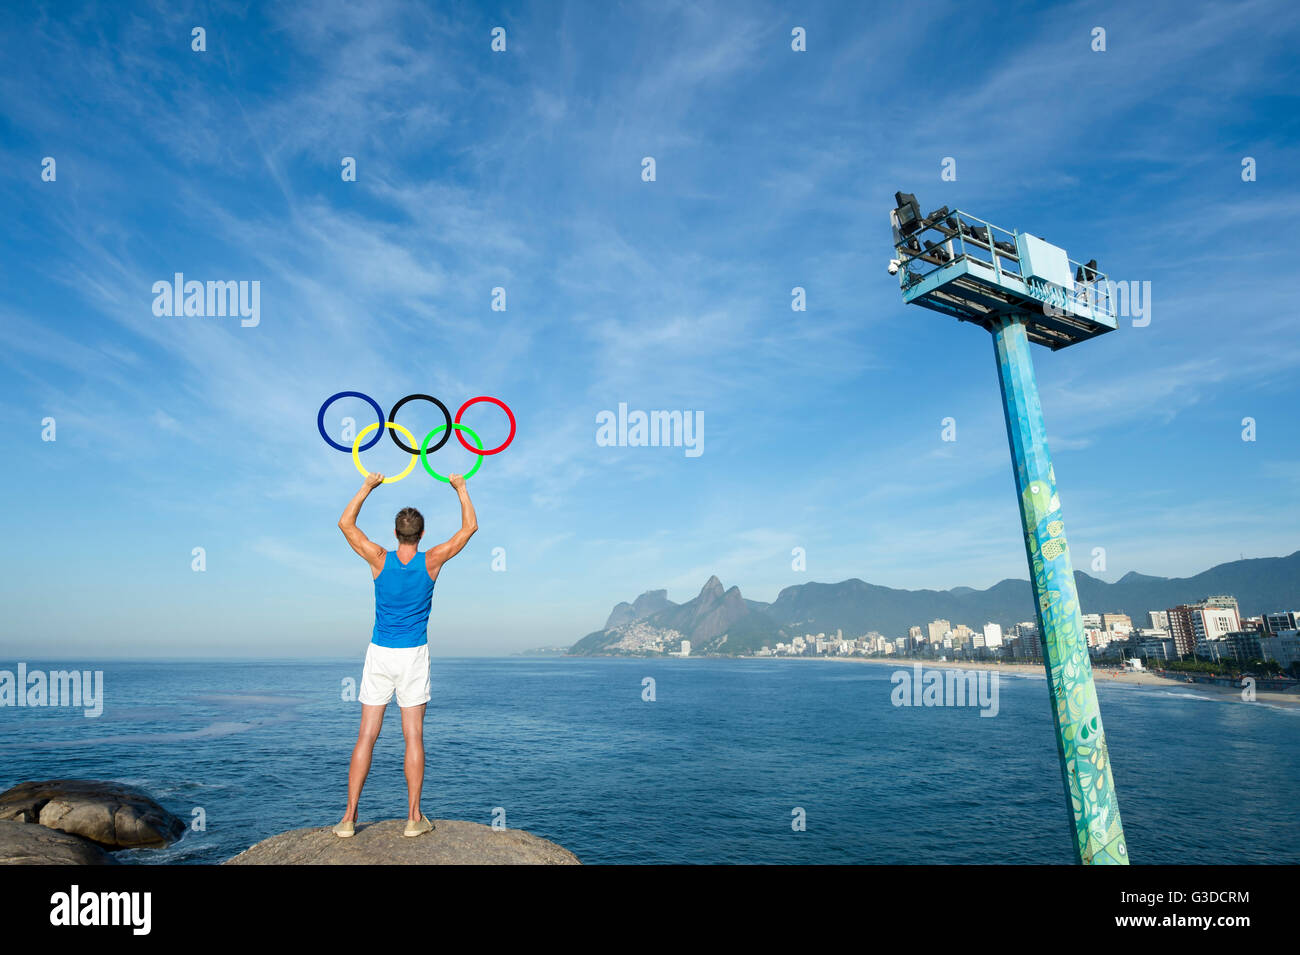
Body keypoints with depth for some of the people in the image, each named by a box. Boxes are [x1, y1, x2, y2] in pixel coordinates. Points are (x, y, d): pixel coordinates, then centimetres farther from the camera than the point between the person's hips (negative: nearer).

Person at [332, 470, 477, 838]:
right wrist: (461, 488, 10)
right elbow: (470, 527, 2)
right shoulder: (431, 561, -8)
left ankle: (349, 817, 10)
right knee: (413, 736, 5)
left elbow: (345, 523, 8)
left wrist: (367, 487, 12)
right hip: (414, 655, -1)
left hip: (379, 654, 1)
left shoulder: (380, 559, -6)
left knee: (366, 735, 7)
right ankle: (414, 817, 10)